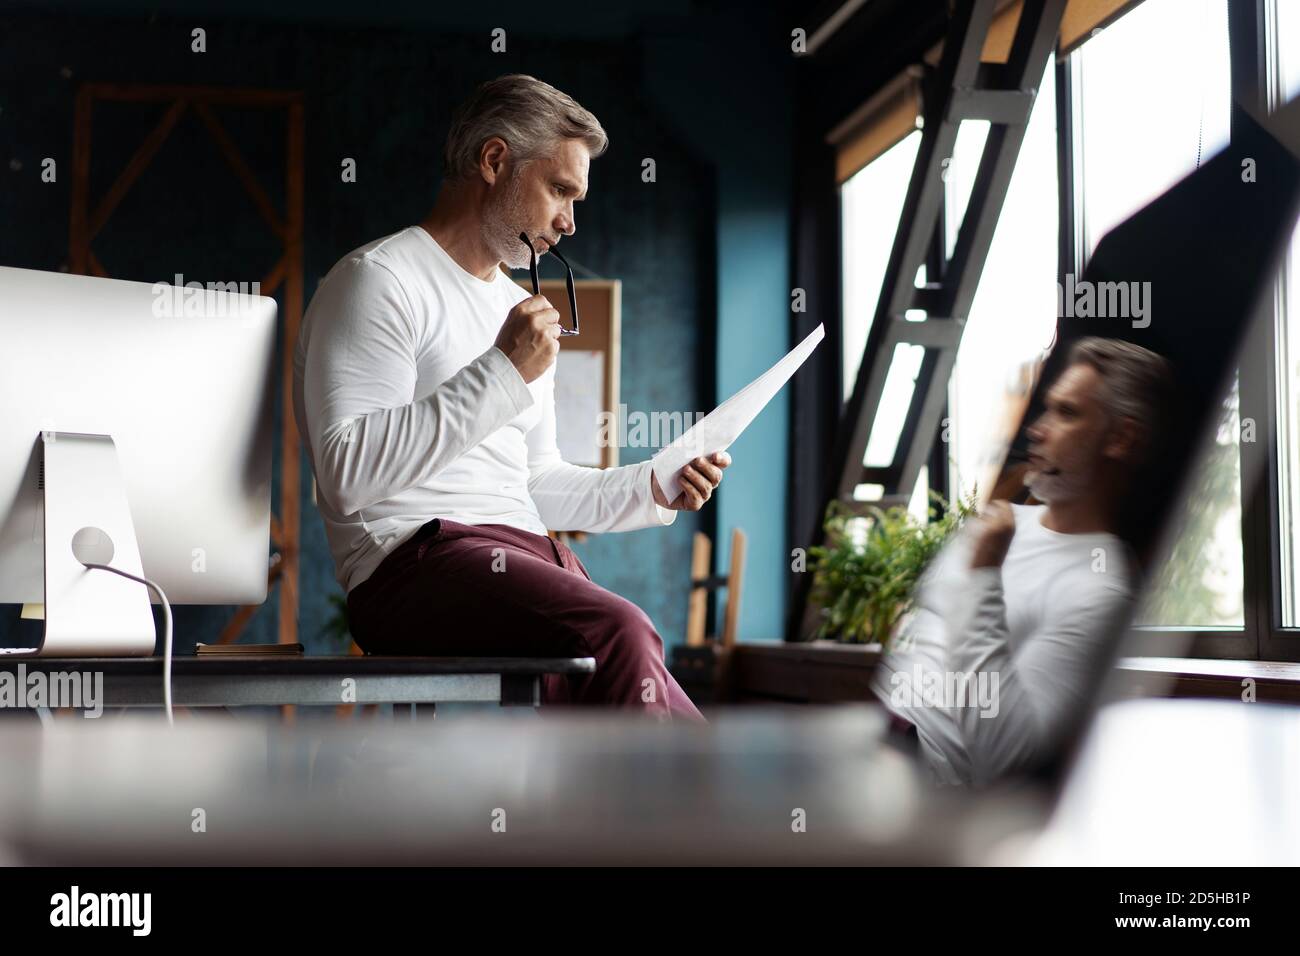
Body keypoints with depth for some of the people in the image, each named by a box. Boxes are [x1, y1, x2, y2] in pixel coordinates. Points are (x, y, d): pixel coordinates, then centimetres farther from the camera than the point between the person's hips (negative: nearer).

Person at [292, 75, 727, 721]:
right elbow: (348, 474, -14)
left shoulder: (521, 311, 28)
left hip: (530, 557, 8)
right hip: (419, 555, -7)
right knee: (618, 635, -33)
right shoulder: (379, 280, 0)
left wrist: (651, 488, 15)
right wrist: (500, 374, -14)